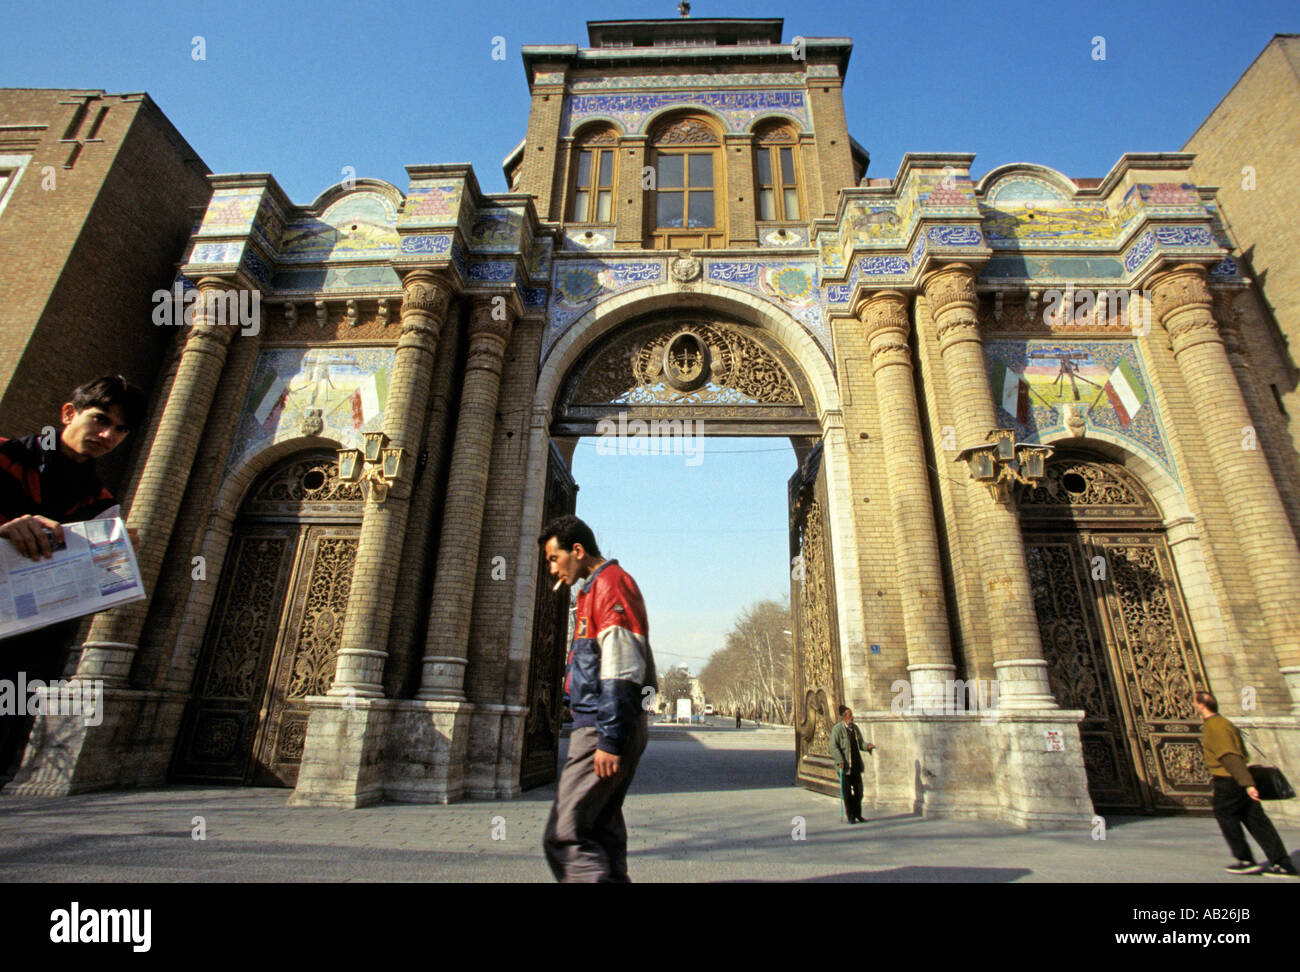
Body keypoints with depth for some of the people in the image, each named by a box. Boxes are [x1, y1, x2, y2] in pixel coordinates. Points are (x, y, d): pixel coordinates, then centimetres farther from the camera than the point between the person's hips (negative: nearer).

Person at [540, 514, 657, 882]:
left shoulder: (611, 584, -11)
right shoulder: (594, 589, 19)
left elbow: (621, 672, -20)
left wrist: (610, 741, -21)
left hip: (604, 727, -10)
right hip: (601, 727, 10)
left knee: (564, 837, -10)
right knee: (601, 830, 14)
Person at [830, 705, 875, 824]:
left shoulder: (855, 727, 10)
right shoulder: (837, 729, -11)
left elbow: (861, 742, 17)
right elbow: (834, 747, -14)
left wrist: (868, 745, -5)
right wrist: (840, 761, -24)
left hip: (856, 765, 6)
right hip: (845, 765, -6)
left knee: (858, 790, 11)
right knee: (847, 792, 1)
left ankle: (858, 815, 26)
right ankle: (850, 817, 12)